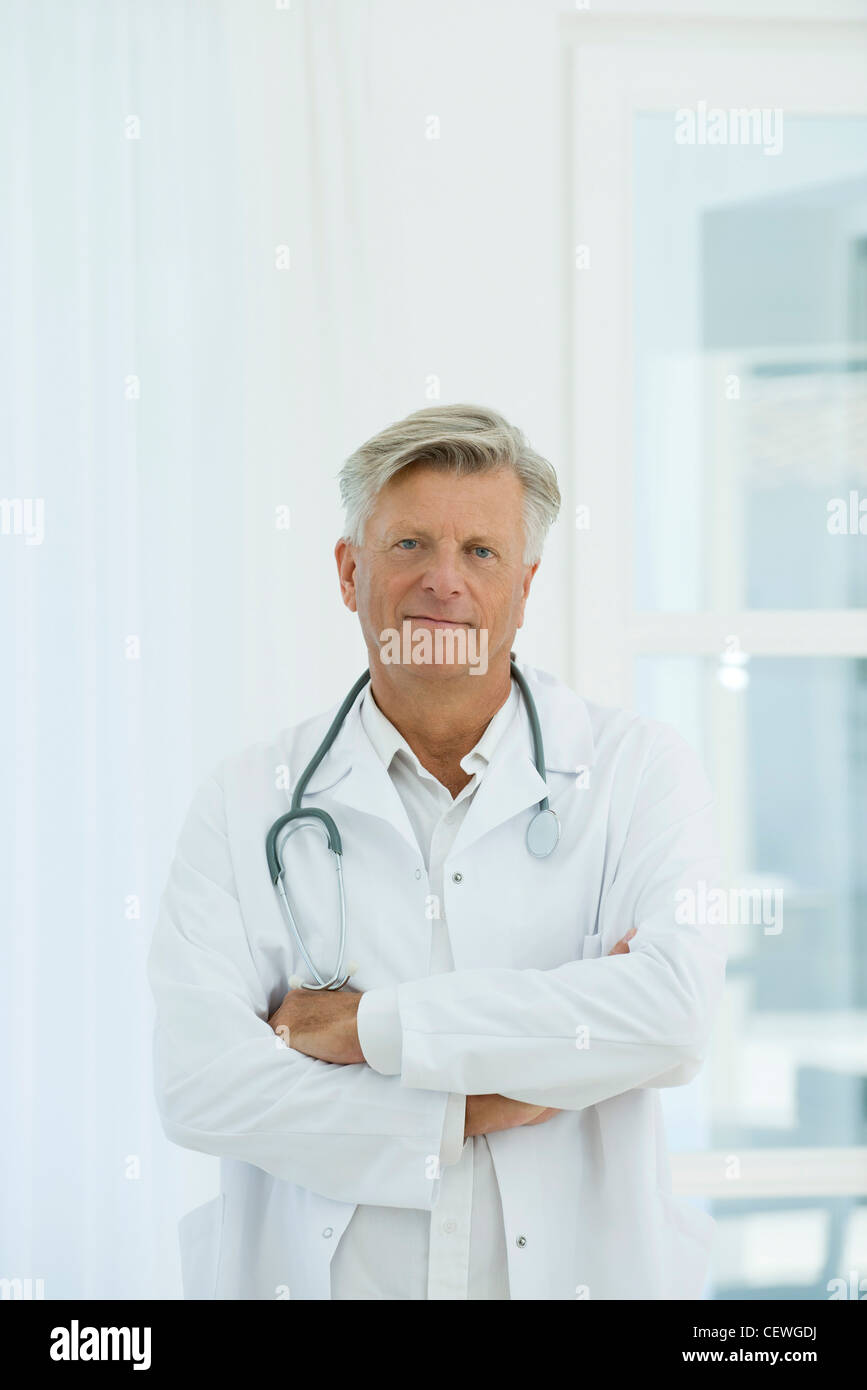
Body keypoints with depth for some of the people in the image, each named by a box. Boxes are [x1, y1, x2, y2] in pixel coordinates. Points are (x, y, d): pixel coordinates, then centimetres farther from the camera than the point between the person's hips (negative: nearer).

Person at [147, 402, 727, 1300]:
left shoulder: (638, 771, 0)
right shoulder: (246, 802, 2)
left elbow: (673, 1015, -16)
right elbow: (198, 1084, -9)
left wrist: (363, 1023, -14)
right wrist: (474, 1110, -15)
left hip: (572, 1273, 0)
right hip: (317, 1278, 0)